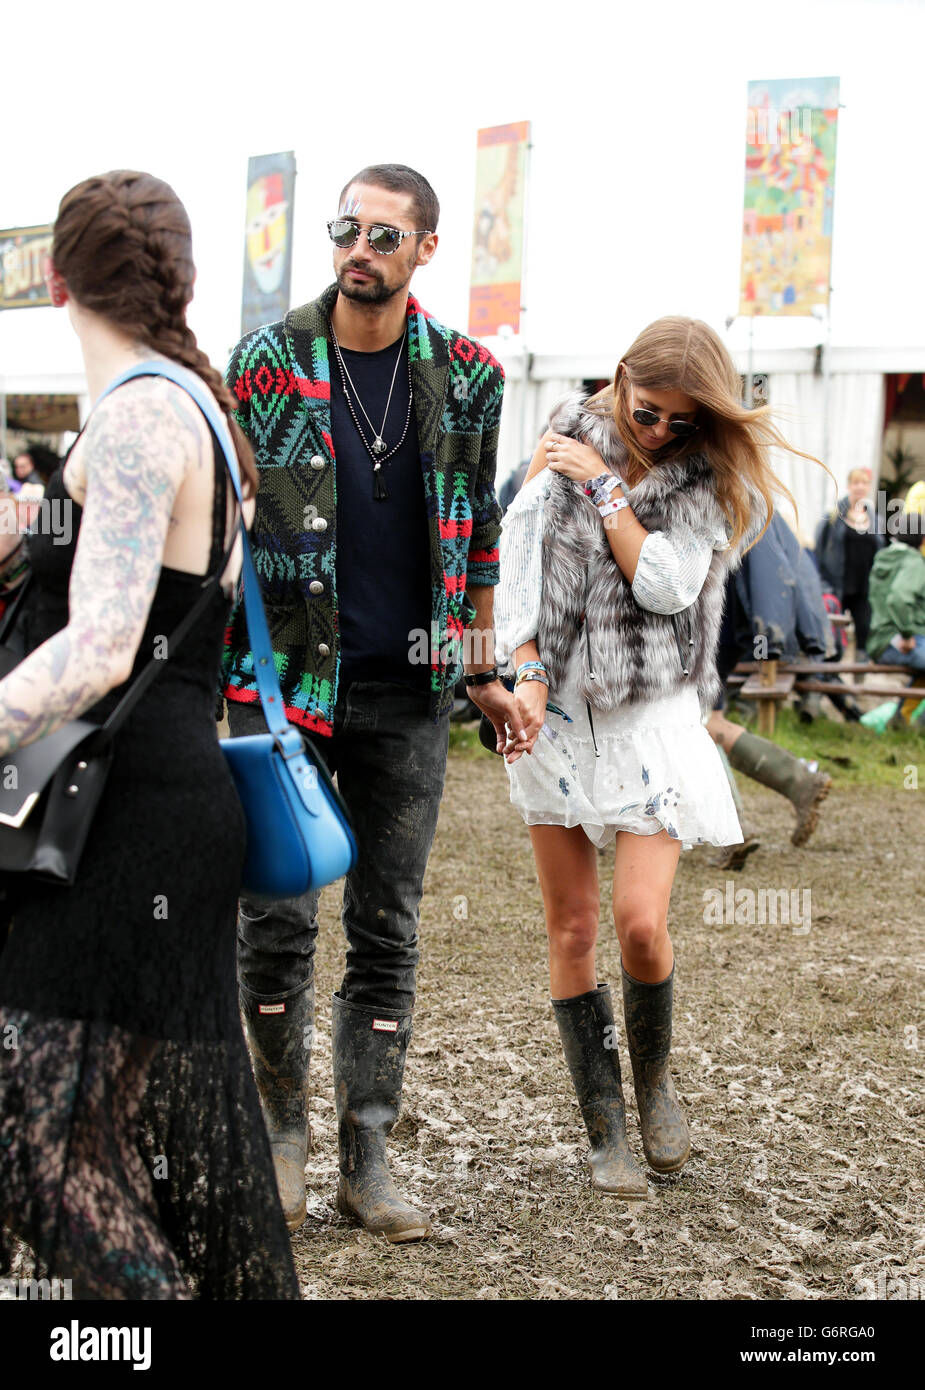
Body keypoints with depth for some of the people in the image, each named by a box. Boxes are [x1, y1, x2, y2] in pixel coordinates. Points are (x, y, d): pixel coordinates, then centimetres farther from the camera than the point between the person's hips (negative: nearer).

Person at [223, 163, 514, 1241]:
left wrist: (482, 670, 13)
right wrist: (209, 657, -3)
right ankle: (284, 1131, 17)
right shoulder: (268, 360, -1)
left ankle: (366, 1159, 13)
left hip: (408, 692, 2)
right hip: (284, 678, -2)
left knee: (387, 928, 5)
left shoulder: (466, 375, 5)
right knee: (277, 919, -2)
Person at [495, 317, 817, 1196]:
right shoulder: (571, 435, 4)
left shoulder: (715, 473, -1)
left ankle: (653, 1079, 18)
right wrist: (528, 676, -9)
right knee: (571, 931, 3)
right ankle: (605, 1131, 15)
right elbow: (520, 556, -1)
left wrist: (604, 484, -11)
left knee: (640, 922, -12)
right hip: (558, 704, 2)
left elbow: (667, 584, -14)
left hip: (651, 712, -2)